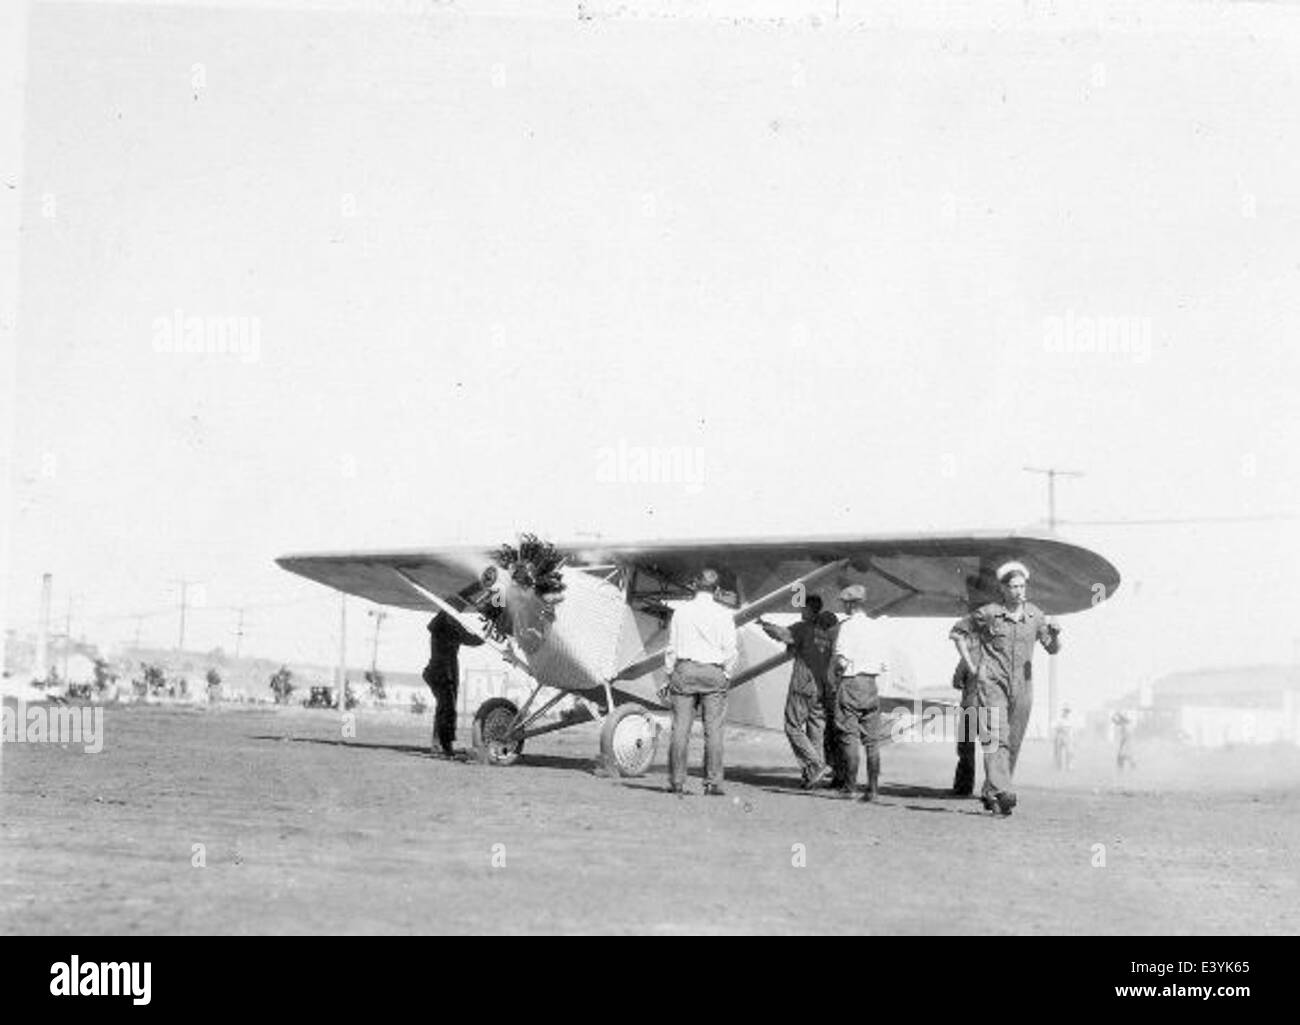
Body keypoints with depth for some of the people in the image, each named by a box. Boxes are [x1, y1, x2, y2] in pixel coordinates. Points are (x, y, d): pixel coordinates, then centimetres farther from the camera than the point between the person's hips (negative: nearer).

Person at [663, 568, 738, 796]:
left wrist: (670, 675, 12)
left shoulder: (681, 612, 5)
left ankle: (677, 781, 1)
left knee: (680, 728, 2)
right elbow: (730, 649, -3)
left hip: (685, 669, 2)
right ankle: (713, 782, -4)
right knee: (713, 729, -1)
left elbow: (671, 647, 6)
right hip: (714, 672, -1)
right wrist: (726, 675, 7)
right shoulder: (723, 614, -1)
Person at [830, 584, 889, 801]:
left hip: (850, 683, -5)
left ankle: (849, 786, -1)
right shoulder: (875, 627, 8)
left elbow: (841, 659, -16)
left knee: (849, 736, -1)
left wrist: (835, 672, 3)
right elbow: (883, 662, 9)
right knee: (872, 739, 5)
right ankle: (873, 788, 4)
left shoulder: (847, 626, -10)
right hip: (871, 684, 5)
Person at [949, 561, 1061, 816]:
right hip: (992, 683, -4)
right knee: (996, 737, -19)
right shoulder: (987, 614, -4)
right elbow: (957, 632, 8)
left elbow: (1053, 649, 12)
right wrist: (970, 666, 2)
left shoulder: (1035, 615, 6)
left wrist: (1055, 635, -11)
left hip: (1022, 687, 4)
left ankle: (989, 793, 21)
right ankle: (1002, 792, -29)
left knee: (1012, 744, 8)